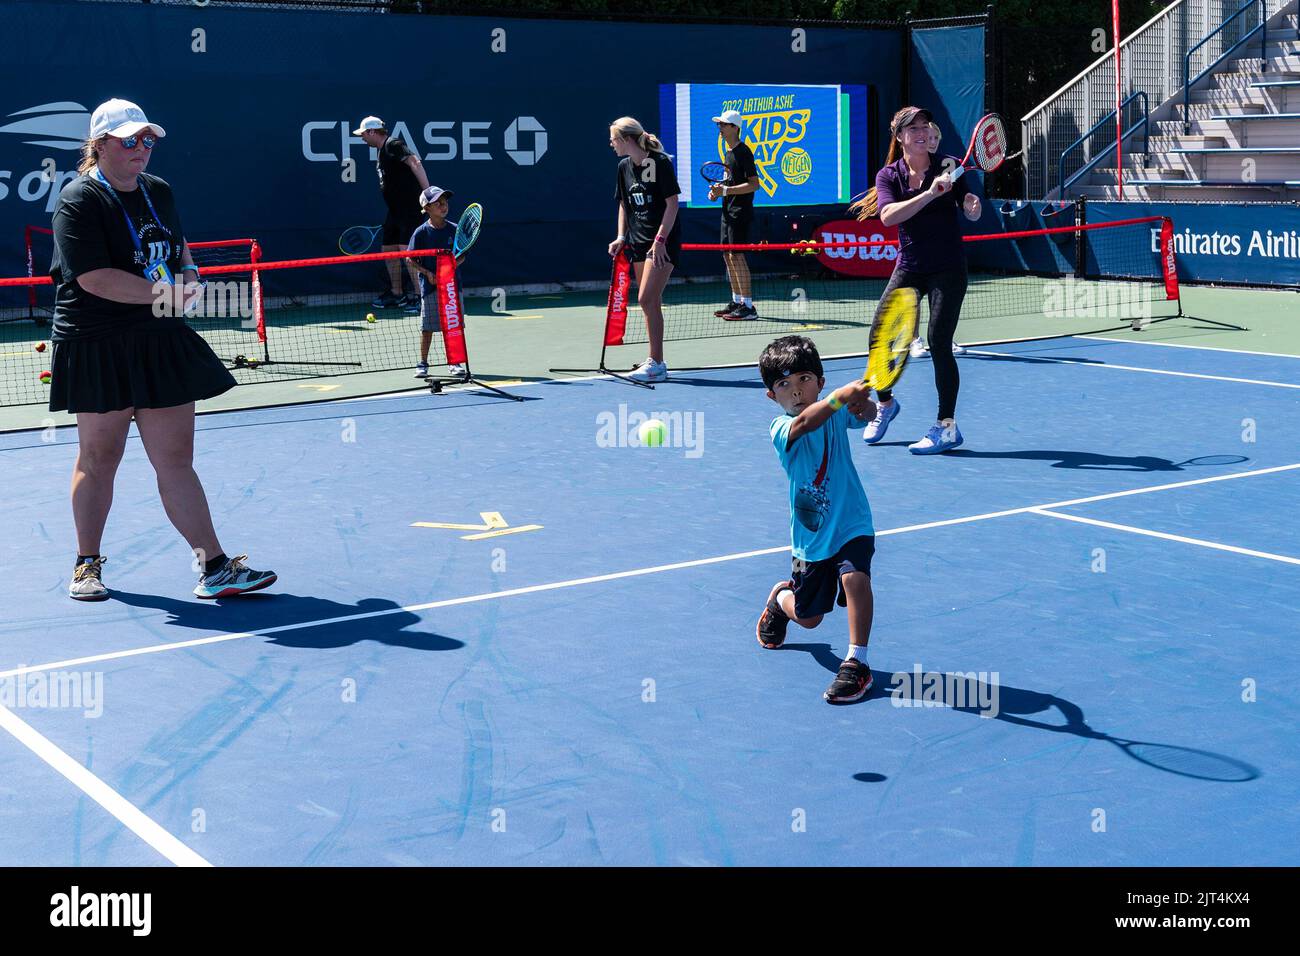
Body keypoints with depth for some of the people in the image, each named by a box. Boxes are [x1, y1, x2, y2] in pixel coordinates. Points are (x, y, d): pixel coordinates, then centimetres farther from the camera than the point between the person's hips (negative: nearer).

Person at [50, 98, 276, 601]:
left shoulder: (160, 192, 11)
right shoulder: (79, 201, -11)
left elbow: (180, 249, 28)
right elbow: (94, 277, -21)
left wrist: (188, 274, 6)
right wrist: (164, 292, -20)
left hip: (161, 344, 5)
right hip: (99, 347, -5)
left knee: (176, 459, 2)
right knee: (98, 456, 9)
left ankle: (215, 568, 0)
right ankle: (87, 564, 25)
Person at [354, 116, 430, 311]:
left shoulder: (393, 145, -12)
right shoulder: (381, 150, 18)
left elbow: (414, 163, -25)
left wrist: (428, 191, -35)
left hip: (410, 207, -10)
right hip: (395, 210, 10)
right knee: (389, 250, 14)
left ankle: (419, 295, -12)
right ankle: (396, 294, 24)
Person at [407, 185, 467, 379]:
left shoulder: (454, 229, 1)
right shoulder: (421, 232, -6)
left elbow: (462, 256, 7)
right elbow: (411, 259, -2)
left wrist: (455, 263, -14)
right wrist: (427, 273, -14)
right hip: (430, 285, -2)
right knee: (427, 327, 4)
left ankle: (455, 362, 17)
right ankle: (423, 364, 14)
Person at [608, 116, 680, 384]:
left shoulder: (660, 162, -11)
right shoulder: (624, 166, 9)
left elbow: (672, 203, -13)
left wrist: (660, 240, -19)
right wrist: (621, 237, 6)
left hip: (663, 241, -7)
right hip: (638, 241, 7)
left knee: (646, 299, -14)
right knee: (651, 302, 10)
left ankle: (656, 365, -10)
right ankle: (656, 362, 17)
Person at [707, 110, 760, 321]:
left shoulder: (743, 151, -13)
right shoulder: (729, 152, 16)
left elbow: (753, 184, -18)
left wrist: (725, 190, -22)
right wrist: (719, 191, 10)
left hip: (741, 211, -10)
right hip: (728, 210, 10)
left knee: (736, 255, -13)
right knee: (727, 255, 12)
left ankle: (748, 306, -11)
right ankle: (737, 302, 20)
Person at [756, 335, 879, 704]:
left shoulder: (836, 413, -8)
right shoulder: (781, 429, -15)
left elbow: (867, 413, -28)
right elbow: (804, 423, -39)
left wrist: (864, 404, -53)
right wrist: (841, 396, -57)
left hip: (852, 525, 0)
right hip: (810, 536, 1)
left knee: (854, 577, -30)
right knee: (808, 616, 15)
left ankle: (856, 664, -18)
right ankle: (780, 597, 51)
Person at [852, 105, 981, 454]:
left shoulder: (948, 167, -4)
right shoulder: (889, 175, 0)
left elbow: (971, 214, -6)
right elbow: (888, 216, -20)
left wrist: (972, 204, -30)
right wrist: (930, 193, -30)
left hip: (947, 268, -3)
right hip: (909, 267, 3)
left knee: (938, 341, -11)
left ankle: (947, 426, -2)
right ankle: (885, 403, 24)